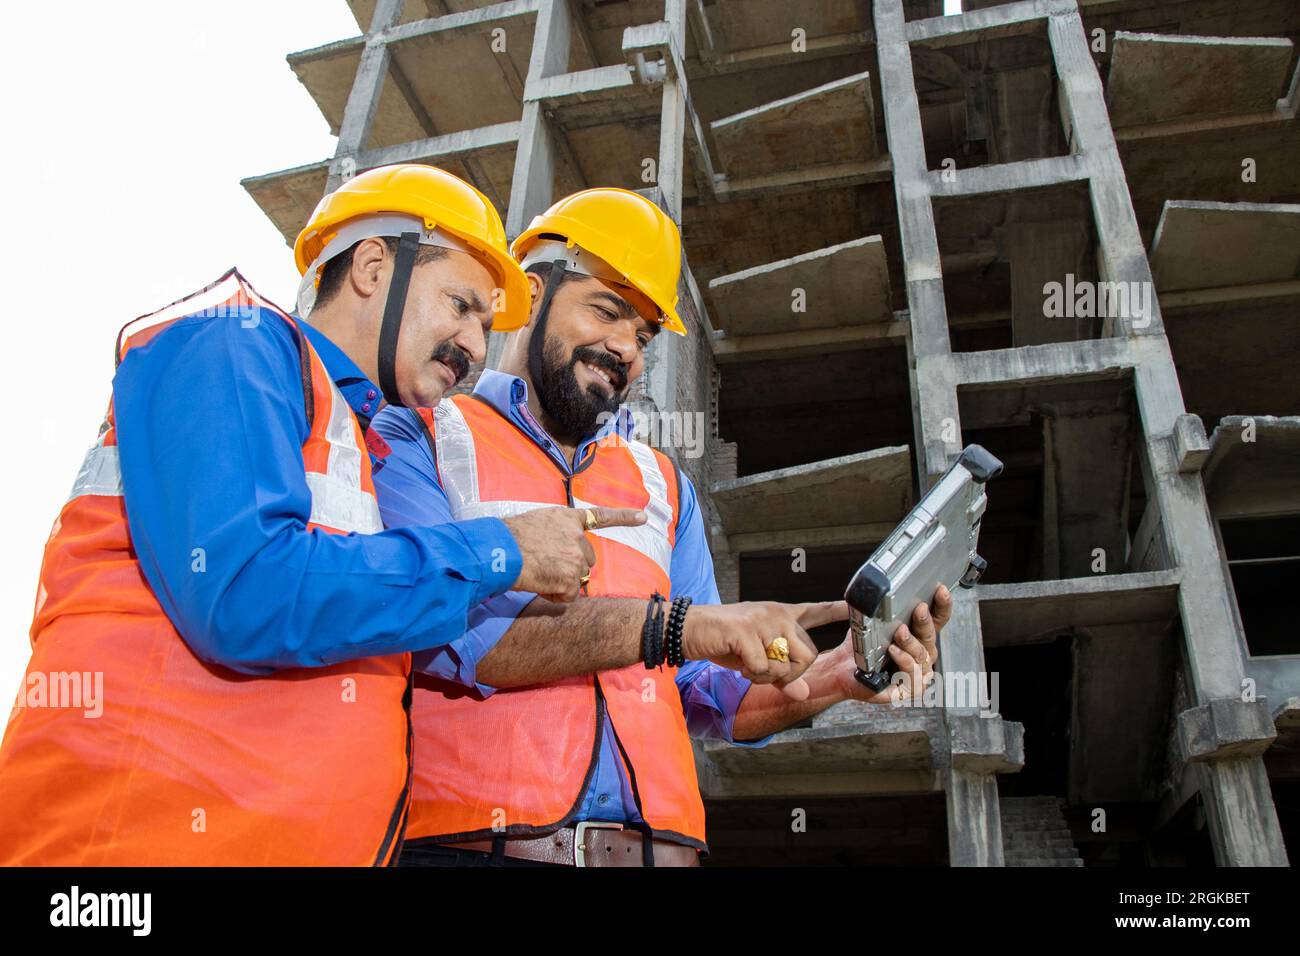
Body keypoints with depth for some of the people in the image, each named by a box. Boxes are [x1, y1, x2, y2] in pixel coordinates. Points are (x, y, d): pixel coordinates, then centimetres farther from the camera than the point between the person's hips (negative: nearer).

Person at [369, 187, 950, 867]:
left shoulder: (664, 486, 16)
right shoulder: (419, 439, 3)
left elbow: (702, 690, 11)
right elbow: (431, 626, -14)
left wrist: (832, 679, -7)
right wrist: (671, 624, -20)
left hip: (655, 843, 4)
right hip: (469, 837, -3)